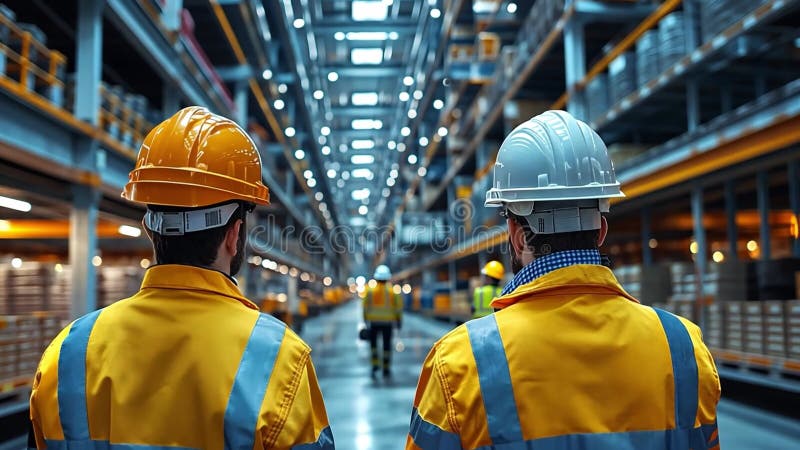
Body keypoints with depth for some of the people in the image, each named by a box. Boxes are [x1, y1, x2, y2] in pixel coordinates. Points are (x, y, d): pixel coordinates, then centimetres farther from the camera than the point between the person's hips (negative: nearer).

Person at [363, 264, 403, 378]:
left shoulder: (370, 290, -3)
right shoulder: (393, 290, -3)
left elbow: (365, 307, -2)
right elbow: (398, 307, -3)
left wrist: (366, 320, 6)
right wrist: (399, 321, 6)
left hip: (373, 321, 0)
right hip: (388, 321, 0)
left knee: (373, 344, 14)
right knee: (387, 345, 9)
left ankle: (375, 365, -1)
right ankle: (386, 369, 10)